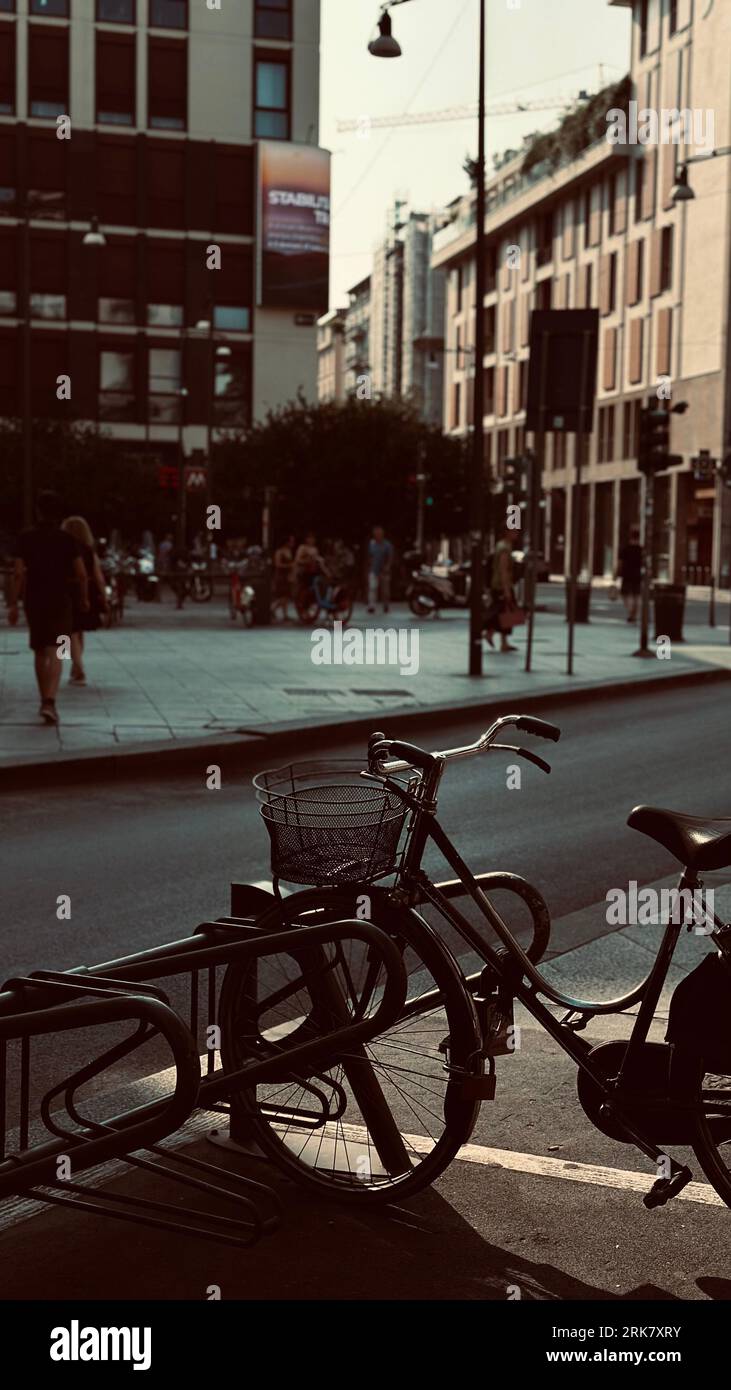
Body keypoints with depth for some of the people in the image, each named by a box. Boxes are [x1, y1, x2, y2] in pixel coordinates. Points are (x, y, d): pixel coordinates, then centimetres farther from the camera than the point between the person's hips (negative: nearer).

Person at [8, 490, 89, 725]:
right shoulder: (67, 539, -3)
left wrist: (14, 604, -5)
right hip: (60, 602, -2)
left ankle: (45, 700, 29)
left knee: (39, 653, 18)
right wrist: (84, 598, 9)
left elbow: (19, 573, -8)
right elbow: (81, 574, -6)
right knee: (54, 654, -8)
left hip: (34, 602, 2)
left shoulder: (26, 538, -1)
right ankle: (49, 702, -25)